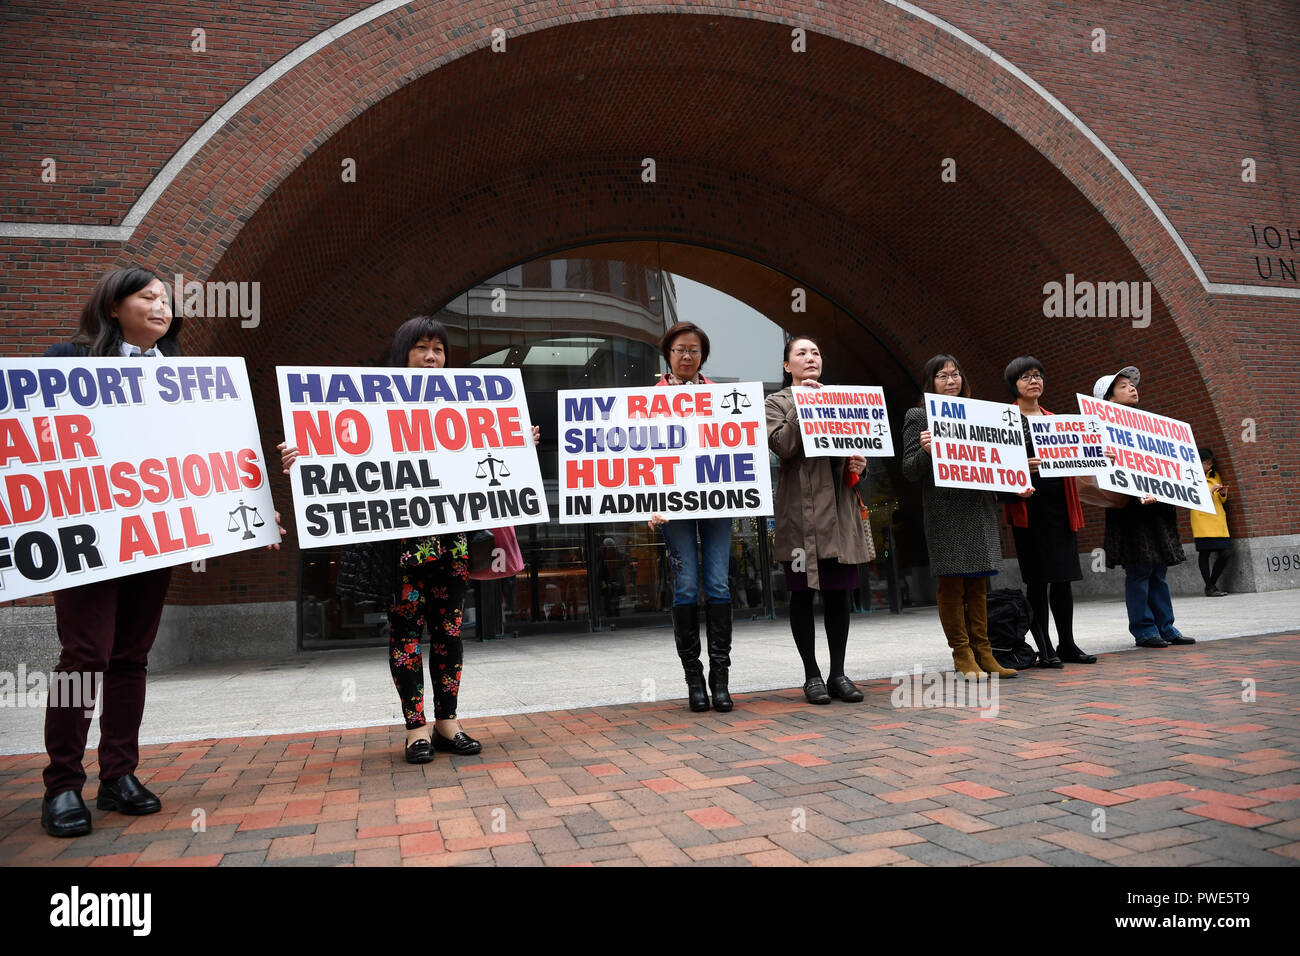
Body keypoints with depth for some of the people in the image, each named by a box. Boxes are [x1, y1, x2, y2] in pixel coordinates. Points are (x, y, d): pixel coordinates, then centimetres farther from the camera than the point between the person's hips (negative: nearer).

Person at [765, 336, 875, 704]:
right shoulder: (777, 403, 5)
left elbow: (853, 446, 21)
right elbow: (782, 445, -11)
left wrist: (858, 465, 1)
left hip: (839, 507, 4)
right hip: (801, 508, -4)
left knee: (838, 591, 5)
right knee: (802, 592, 0)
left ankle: (838, 673, 14)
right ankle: (812, 675, 10)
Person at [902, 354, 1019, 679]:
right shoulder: (919, 416, 1)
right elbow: (909, 471, -5)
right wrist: (925, 450, -24)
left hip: (979, 509, 6)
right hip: (944, 512, -5)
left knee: (978, 583, 8)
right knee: (951, 582, -1)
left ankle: (982, 652, 14)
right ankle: (962, 654, 7)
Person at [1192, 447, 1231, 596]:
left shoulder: (1215, 475, 20)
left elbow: (1221, 500, 24)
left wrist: (1223, 494, 3)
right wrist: (1211, 490, -16)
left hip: (1218, 519, 6)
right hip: (1202, 520, -6)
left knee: (1226, 553, -3)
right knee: (1204, 553, -8)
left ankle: (1212, 583, 11)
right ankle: (1209, 588, -2)